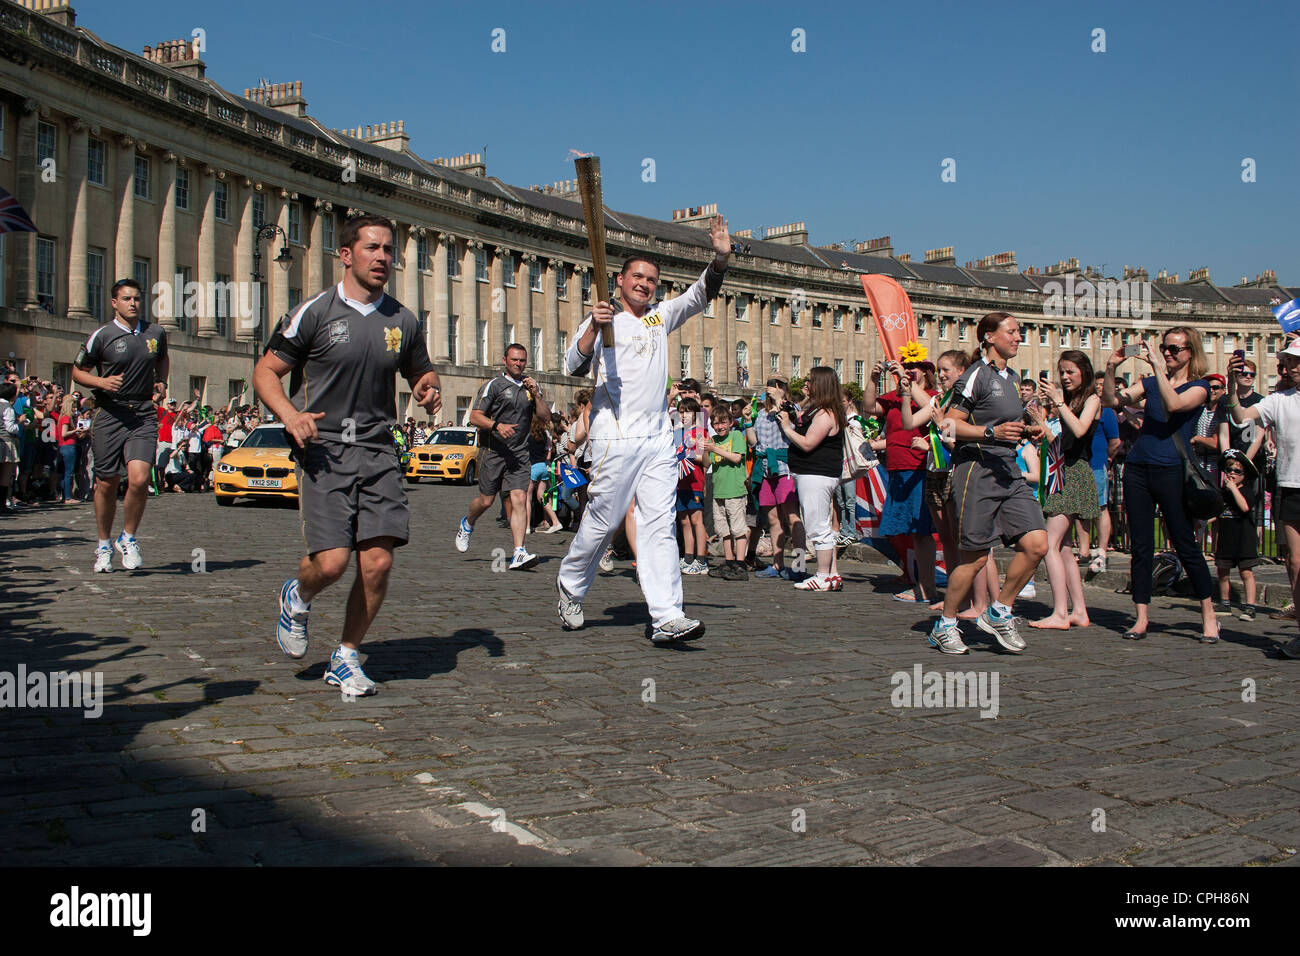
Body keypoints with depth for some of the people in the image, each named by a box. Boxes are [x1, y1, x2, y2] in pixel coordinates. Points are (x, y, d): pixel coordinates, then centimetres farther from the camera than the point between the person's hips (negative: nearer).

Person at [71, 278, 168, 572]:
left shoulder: (156, 333, 7)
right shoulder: (102, 336, -2)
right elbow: (78, 370, 7)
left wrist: (161, 383, 11)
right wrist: (101, 382, -11)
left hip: (144, 415, 1)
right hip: (109, 414, -1)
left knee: (139, 479, -16)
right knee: (106, 484, 6)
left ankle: (128, 538, 8)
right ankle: (104, 546, 27)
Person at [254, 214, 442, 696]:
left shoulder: (402, 320, 11)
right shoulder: (314, 312, -1)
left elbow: (421, 372, 26)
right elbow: (265, 371, 2)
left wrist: (428, 389, 2)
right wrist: (289, 415, -16)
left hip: (378, 449, 4)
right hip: (323, 447, -4)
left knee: (378, 562, -5)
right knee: (332, 561, -14)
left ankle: (346, 658, 16)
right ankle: (297, 596, 23)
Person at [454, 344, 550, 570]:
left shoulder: (532, 386, 14)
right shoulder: (494, 385, 0)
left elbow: (546, 417, 9)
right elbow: (475, 417, -5)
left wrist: (536, 394, -5)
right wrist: (496, 426, -22)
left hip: (519, 453, 2)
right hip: (493, 451, -2)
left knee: (519, 499, -12)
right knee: (486, 500, 6)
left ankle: (519, 553, -17)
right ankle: (467, 524, 39)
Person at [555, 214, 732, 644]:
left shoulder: (661, 316, 18)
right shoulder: (604, 318, 4)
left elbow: (701, 294, 11)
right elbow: (574, 367, -8)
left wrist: (721, 256, -6)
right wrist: (593, 327, -23)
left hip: (659, 439, 4)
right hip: (615, 439, -4)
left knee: (659, 524, -3)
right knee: (601, 522, 1)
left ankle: (667, 617, -8)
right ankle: (570, 591, 24)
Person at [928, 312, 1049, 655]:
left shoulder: (1012, 377, 19)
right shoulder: (977, 375, -7)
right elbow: (950, 424, -13)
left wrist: (1027, 431, 14)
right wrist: (993, 431, -23)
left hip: (1009, 472, 8)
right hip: (977, 469, -8)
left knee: (1036, 544, -5)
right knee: (976, 557, -4)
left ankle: (998, 613, 11)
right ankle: (944, 626, 13)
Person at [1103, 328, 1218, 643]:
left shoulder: (1199, 387, 2)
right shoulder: (1150, 383, 15)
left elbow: (1174, 404, -18)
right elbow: (1112, 400, 5)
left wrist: (1157, 365, -21)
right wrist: (1111, 369, -9)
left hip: (1172, 471, -4)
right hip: (1137, 468, 4)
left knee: (1186, 544, -2)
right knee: (1141, 546, 4)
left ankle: (1209, 617, 11)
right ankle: (1141, 619, 9)